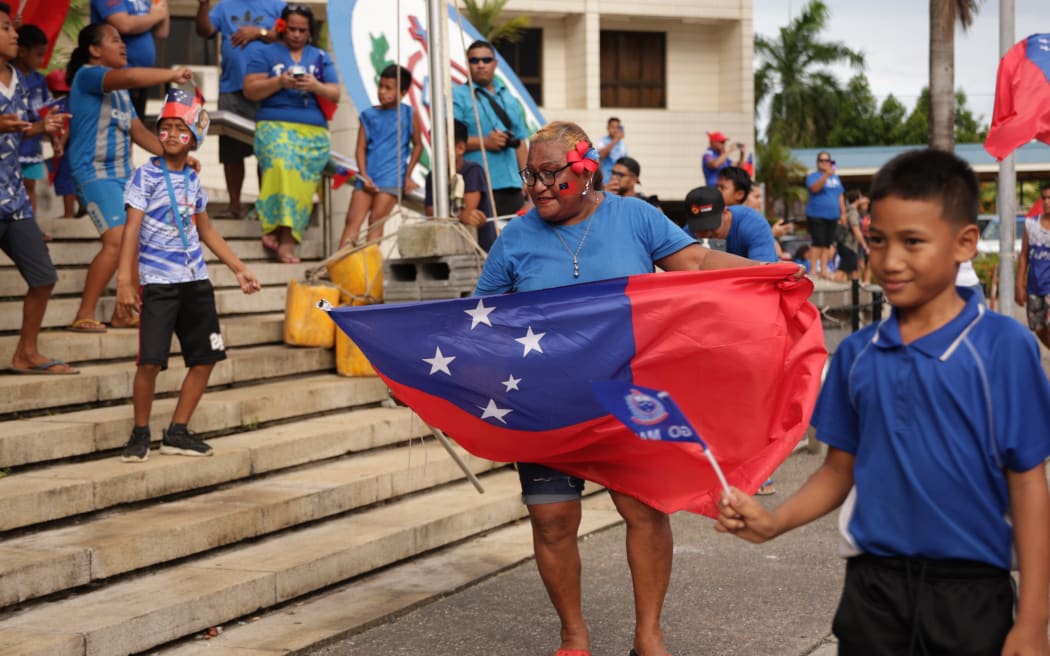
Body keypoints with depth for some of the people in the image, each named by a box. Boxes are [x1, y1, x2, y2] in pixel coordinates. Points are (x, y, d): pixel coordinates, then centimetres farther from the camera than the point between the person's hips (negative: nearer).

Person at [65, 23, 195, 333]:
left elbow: (139, 132, 19)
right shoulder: (87, 75, -10)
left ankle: (123, 312, 14)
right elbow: (128, 76, -30)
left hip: (123, 172, 10)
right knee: (117, 239, -21)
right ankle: (84, 316, -14)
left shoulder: (120, 91, 19)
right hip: (95, 171, -10)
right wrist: (171, 74, -19)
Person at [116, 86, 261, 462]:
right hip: (158, 282, -6)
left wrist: (239, 269, 21)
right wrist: (125, 279, -22)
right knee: (151, 361, -11)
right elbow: (132, 228, -13)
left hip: (196, 281, 6)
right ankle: (140, 434, 8)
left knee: (205, 358, 6)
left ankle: (177, 433, 17)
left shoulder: (192, 180, 11)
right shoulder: (146, 176, -5)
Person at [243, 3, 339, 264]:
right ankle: (284, 237, -27)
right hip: (276, 125, -3)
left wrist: (316, 86, -9)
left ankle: (285, 238, -15)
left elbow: (335, 94, 12)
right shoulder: (265, 54, 12)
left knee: (302, 183, -12)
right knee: (282, 168, -28)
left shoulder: (321, 58, 19)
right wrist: (279, 82, -11)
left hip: (314, 131, 3)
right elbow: (250, 90, 4)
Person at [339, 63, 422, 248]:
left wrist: (408, 175, 5)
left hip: (392, 176, -3)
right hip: (367, 176, 3)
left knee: (376, 220, -7)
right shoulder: (369, 115, 8)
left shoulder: (409, 114, 2)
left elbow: (417, 145, 9)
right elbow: (361, 148, 5)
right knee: (353, 219, -4)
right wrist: (364, 176, -7)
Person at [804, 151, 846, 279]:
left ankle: (824, 270, 10)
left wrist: (843, 213, 15)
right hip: (816, 216, -5)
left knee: (827, 244, 5)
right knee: (818, 243, -12)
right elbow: (814, 188, -22)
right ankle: (813, 270, -9)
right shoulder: (813, 176, -1)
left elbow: (840, 196, 19)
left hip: (832, 216, 5)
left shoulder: (835, 178, 17)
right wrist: (826, 175, -31)